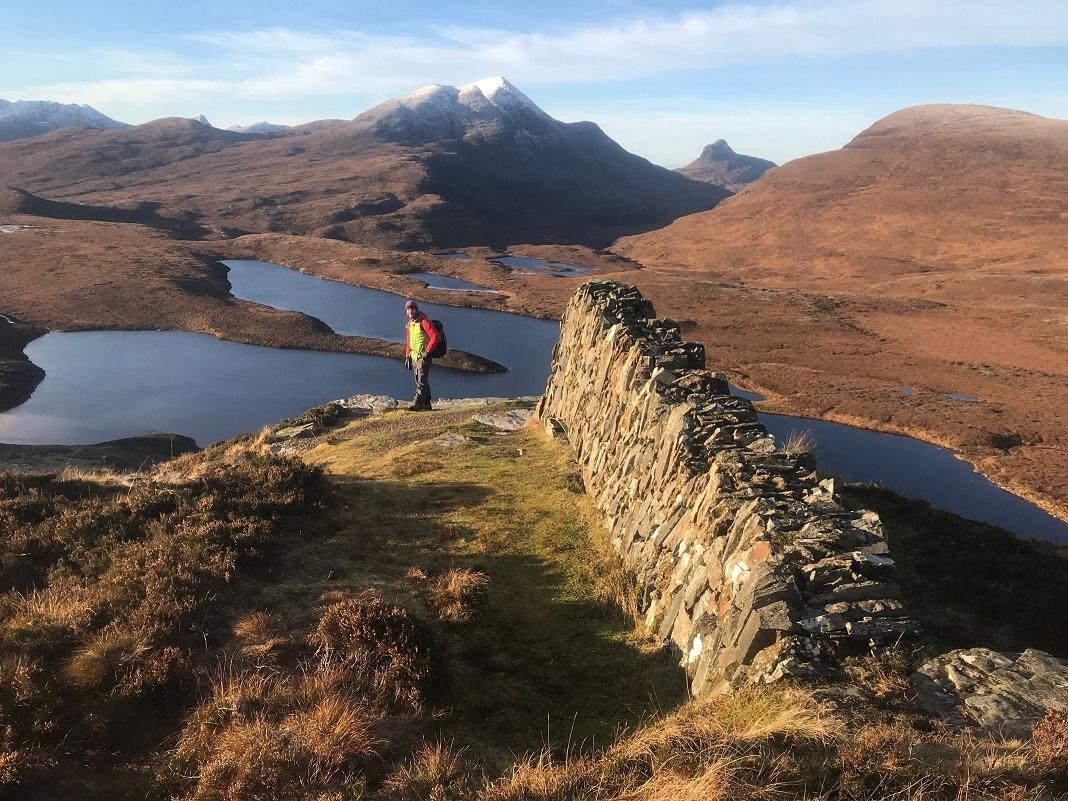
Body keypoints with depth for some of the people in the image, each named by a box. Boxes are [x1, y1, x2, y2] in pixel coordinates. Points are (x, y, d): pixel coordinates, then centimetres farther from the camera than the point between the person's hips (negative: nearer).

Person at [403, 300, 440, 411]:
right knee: (419, 381, 11)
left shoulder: (424, 321, -12)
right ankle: (426, 404, 17)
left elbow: (435, 336, -21)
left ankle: (417, 404, -21)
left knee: (421, 380, -13)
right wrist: (407, 356, 18)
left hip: (423, 356, -9)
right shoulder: (410, 323, 13)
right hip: (414, 356, 9)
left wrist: (427, 351, -22)